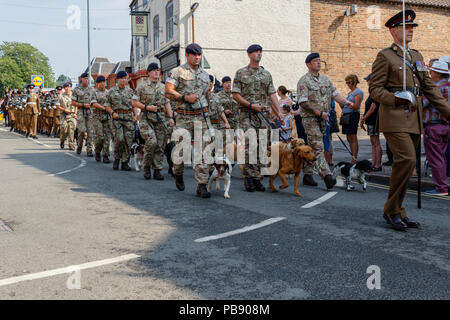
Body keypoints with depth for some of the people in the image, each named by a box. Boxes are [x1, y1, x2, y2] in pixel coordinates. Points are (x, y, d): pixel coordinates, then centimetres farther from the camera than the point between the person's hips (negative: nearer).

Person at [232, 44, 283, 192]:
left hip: (264, 115, 4)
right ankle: (249, 178, -2)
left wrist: (279, 113, 0)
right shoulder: (241, 73, 4)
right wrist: (251, 105, -11)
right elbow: (235, 95, -1)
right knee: (248, 146, -9)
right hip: (247, 115, -4)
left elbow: (272, 95, 11)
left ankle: (257, 178, 8)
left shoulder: (266, 74, 15)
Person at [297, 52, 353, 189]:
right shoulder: (304, 81, -7)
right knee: (317, 147, -13)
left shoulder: (325, 79, 14)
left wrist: (347, 102, -5)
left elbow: (335, 94, 12)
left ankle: (307, 174, 20)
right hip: (310, 118, -7)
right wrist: (319, 113, -17)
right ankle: (327, 176, -22)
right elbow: (303, 102, -15)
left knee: (313, 147, 11)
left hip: (323, 118, 7)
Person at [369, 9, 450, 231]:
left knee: (405, 163, 7)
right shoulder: (385, 56, -1)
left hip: (414, 121, 7)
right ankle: (392, 209, -6)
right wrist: (396, 99, -22)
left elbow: (429, 87, 19)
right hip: (394, 119, -7)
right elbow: (374, 89, -6)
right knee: (407, 160, -19)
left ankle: (396, 212, 16)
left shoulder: (417, 56, 19)